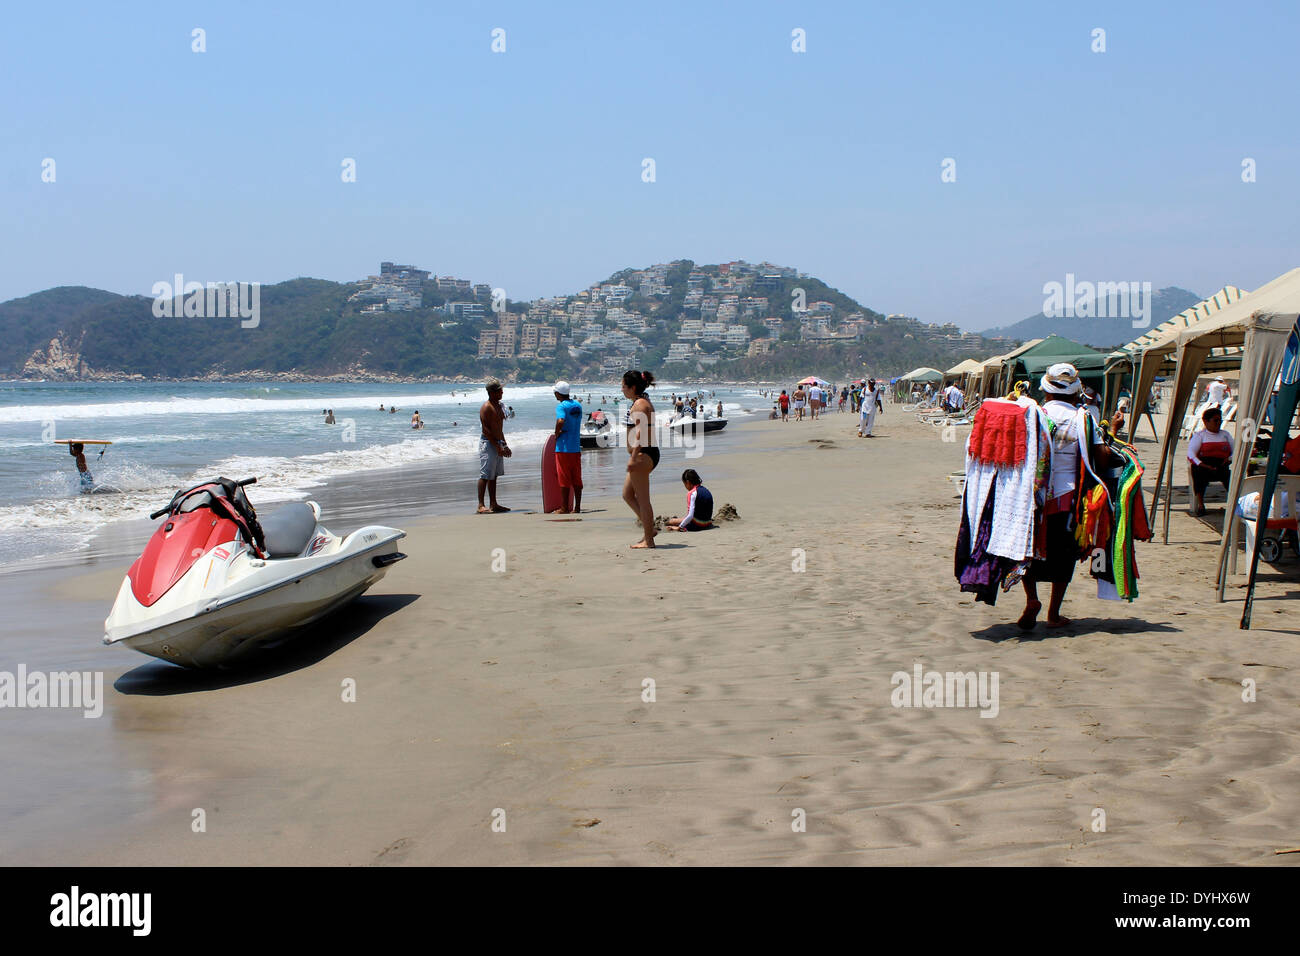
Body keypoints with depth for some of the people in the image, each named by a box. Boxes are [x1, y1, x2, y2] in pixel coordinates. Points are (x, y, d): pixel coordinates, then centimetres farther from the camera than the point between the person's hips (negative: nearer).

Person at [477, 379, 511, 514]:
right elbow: (486, 430, -19)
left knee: (494, 476, 11)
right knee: (485, 475, -9)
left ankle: (493, 504, 15)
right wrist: (498, 447, -20)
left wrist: (504, 446, 20)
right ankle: (481, 505, -8)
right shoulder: (486, 407, -14)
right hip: (487, 443, -9)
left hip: (497, 443, 9)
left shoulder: (498, 406, 15)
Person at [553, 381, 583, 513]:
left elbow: (561, 421, -30)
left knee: (564, 479, -1)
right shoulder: (578, 406, 10)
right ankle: (577, 507, 11)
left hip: (563, 448, -6)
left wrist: (557, 434, -14)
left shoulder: (561, 406, -12)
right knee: (577, 479, 9)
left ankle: (565, 509, 2)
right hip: (576, 447, 6)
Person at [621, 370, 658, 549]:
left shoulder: (639, 404, -14)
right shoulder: (643, 402, 17)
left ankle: (648, 540, 1)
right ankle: (649, 529, 17)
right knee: (627, 494, 16)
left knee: (642, 499, -4)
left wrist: (633, 457, -24)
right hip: (648, 454, 11)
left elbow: (640, 432, -22)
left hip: (643, 454, -11)